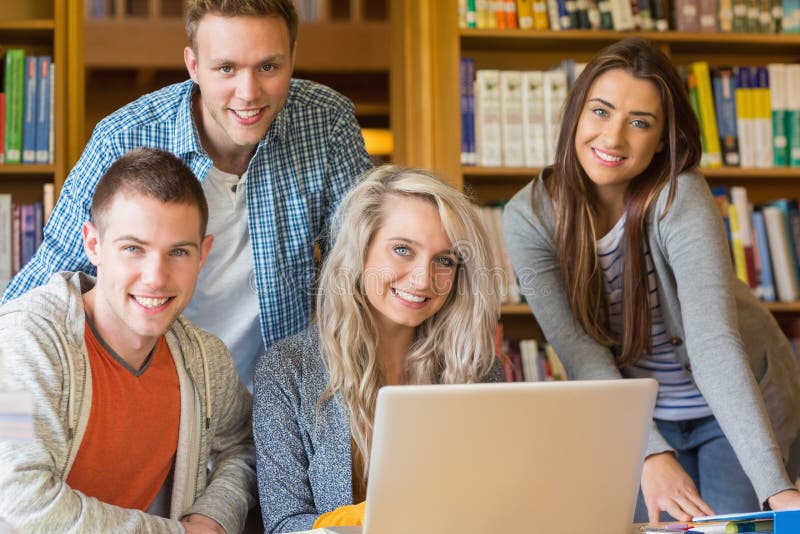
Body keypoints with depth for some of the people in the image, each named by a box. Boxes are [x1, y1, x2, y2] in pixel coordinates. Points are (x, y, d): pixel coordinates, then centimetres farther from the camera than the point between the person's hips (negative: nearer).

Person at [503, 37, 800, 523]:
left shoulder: (681, 198, -26)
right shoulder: (528, 218, -17)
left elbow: (714, 344, -37)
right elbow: (583, 357, -21)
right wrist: (652, 456, -35)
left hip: (739, 412, -2)